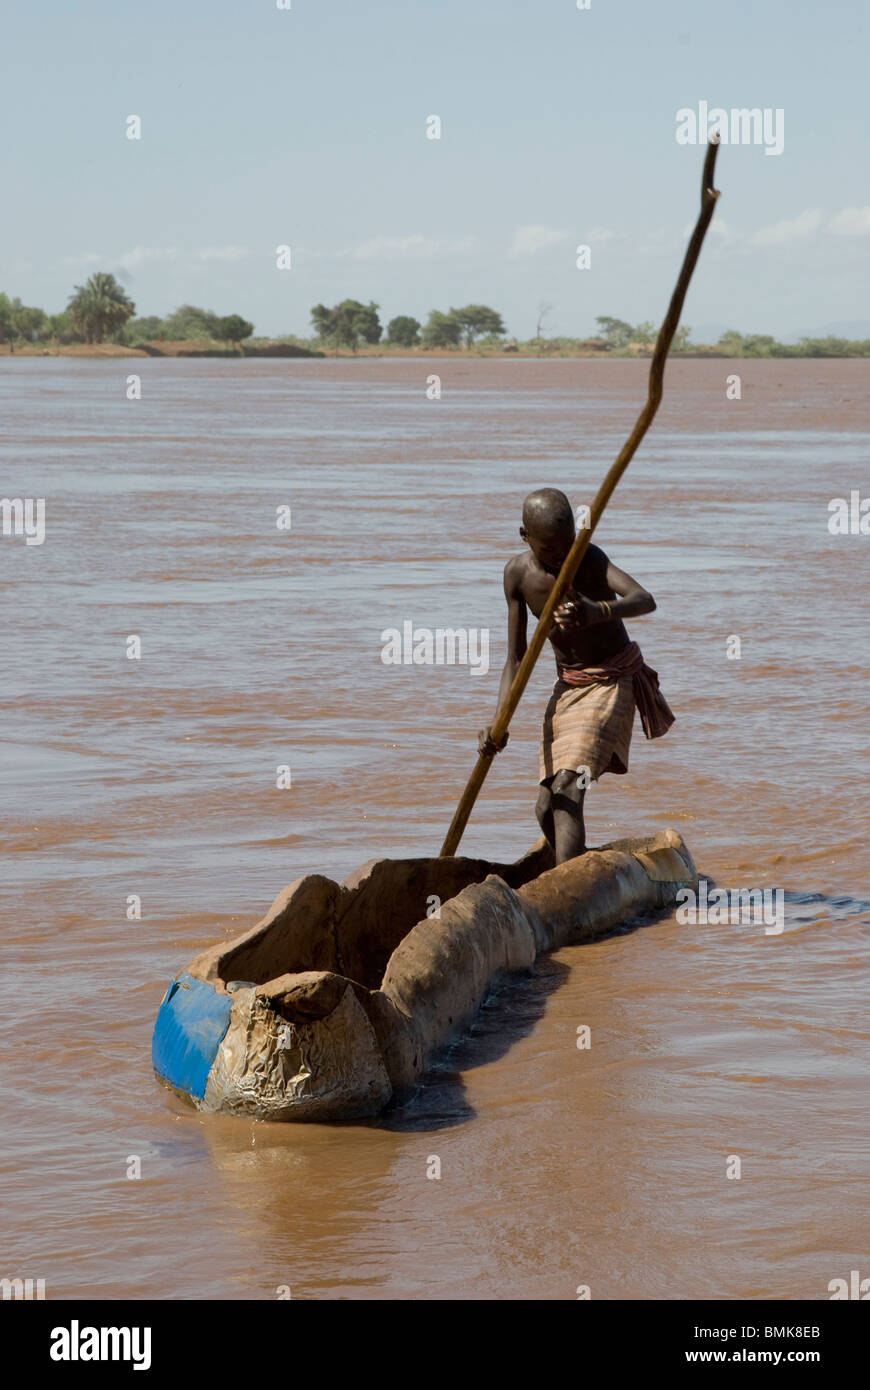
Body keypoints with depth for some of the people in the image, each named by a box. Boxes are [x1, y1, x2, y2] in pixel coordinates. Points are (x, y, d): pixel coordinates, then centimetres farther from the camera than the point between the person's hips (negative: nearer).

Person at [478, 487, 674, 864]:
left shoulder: (589, 558, -23)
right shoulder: (518, 572, -8)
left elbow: (645, 600, -42)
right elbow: (515, 661, -4)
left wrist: (598, 612, -62)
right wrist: (497, 723, -18)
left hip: (613, 681, -6)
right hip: (567, 686, 6)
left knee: (567, 790, -24)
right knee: (546, 809, 6)